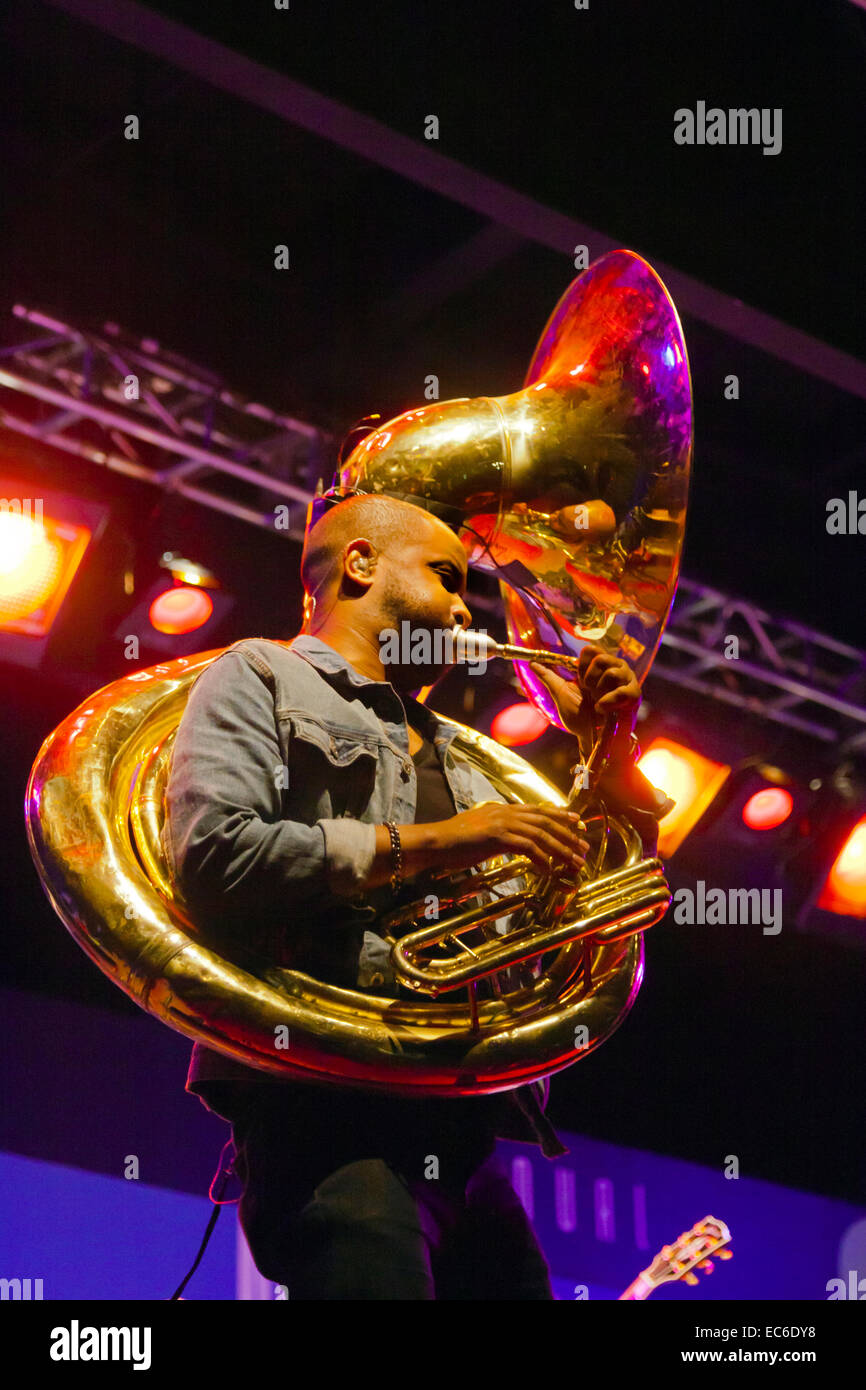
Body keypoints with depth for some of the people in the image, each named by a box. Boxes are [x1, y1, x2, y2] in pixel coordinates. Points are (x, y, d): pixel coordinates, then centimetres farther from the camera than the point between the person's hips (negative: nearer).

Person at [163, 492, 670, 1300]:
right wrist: (432, 841, -6)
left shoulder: (449, 749, 31)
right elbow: (213, 856, -8)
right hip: (328, 1108, -7)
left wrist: (606, 744, 20)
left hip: (466, 1133, 7)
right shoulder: (262, 676, 11)